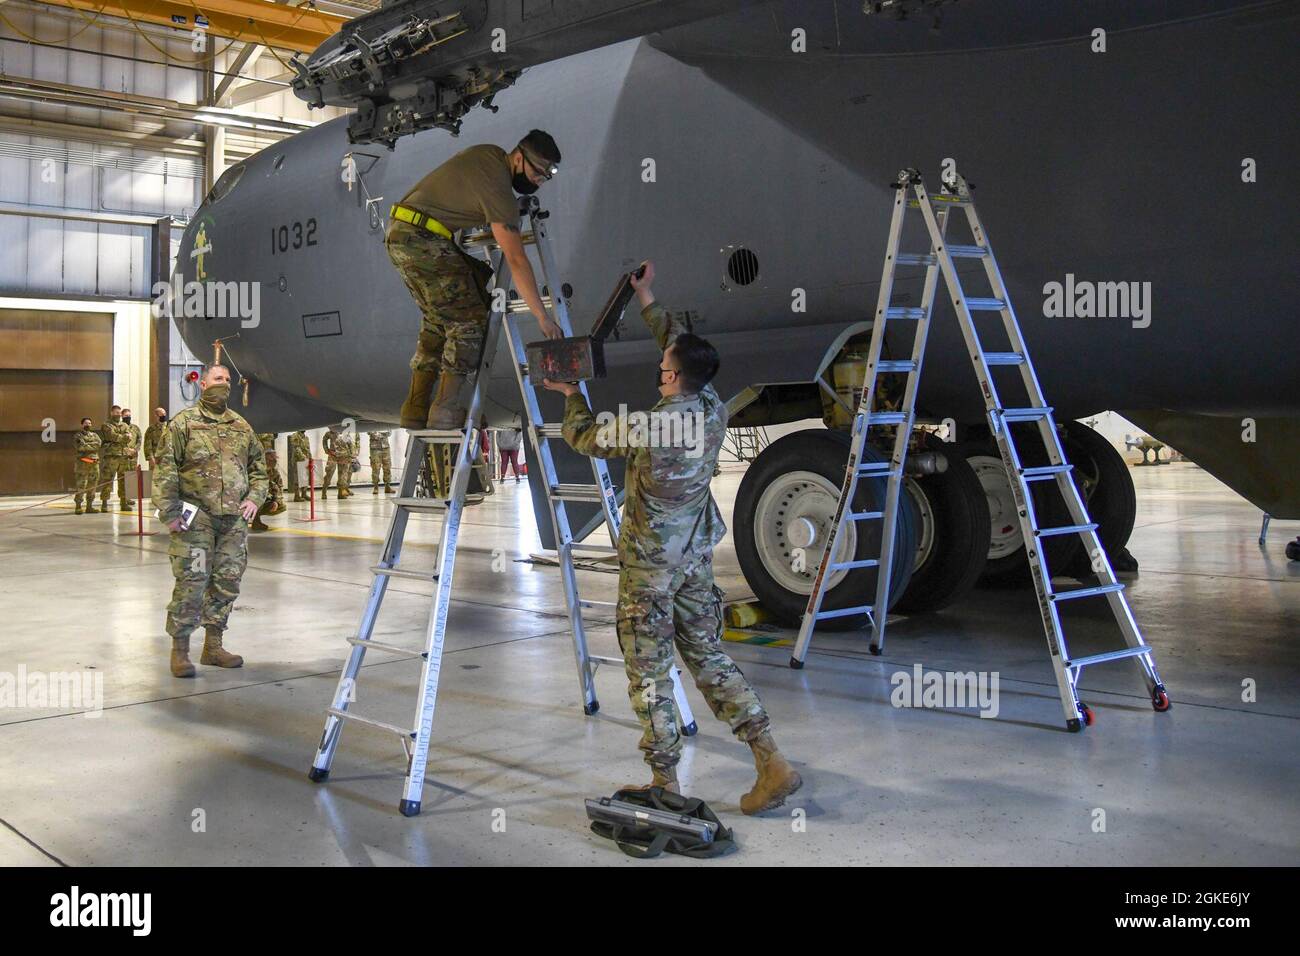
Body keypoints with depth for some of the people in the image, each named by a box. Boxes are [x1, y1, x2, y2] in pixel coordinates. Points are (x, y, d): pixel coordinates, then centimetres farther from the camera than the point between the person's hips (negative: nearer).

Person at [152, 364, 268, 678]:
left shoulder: (241, 427, 14)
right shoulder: (183, 423, -1)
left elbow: (258, 467, 21)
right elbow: (165, 470, -5)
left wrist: (253, 498, 5)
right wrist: (169, 512, -11)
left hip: (234, 519, 5)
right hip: (195, 518, -5)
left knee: (227, 582, 8)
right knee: (191, 583, -7)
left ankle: (213, 646, 20)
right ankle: (180, 650, 4)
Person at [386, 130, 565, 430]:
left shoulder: (490, 154, 11)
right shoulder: (498, 188, -16)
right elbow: (516, 260, -21)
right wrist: (542, 317, -19)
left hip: (399, 235, 10)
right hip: (424, 241, -10)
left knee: (437, 320, 16)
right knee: (469, 321, -8)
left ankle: (415, 412, 16)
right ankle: (446, 412, -13)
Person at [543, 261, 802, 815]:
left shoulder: (645, 426, -20)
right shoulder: (715, 412, -4)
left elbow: (582, 437, -2)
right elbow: (686, 350, 15)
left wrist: (573, 395, 18)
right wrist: (648, 302, 24)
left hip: (648, 563, -6)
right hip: (696, 558, 6)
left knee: (649, 673, 6)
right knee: (710, 659, 14)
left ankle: (665, 783, 13)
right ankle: (772, 763, 8)